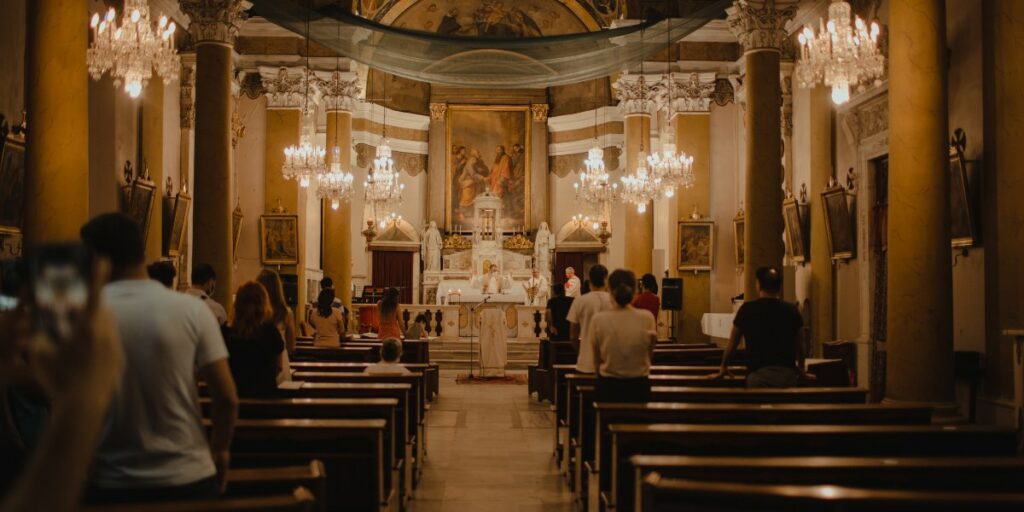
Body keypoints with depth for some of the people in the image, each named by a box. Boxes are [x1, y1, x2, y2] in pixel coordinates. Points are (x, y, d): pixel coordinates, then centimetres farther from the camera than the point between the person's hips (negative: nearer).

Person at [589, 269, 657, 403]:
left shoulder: (598, 320, -11)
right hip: (638, 387, 1)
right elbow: (650, 355, 3)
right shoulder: (647, 318, -9)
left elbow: (597, 361, -1)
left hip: (608, 387, -1)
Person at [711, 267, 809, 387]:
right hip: (787, 374, 1)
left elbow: (732, 343, 14)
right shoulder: (791, 310, 7)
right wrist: (801, 368, 38)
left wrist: (723, 368, 29)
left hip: (758, 374, -1)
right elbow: (799, 345, 19)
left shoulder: (747, 309, 4)